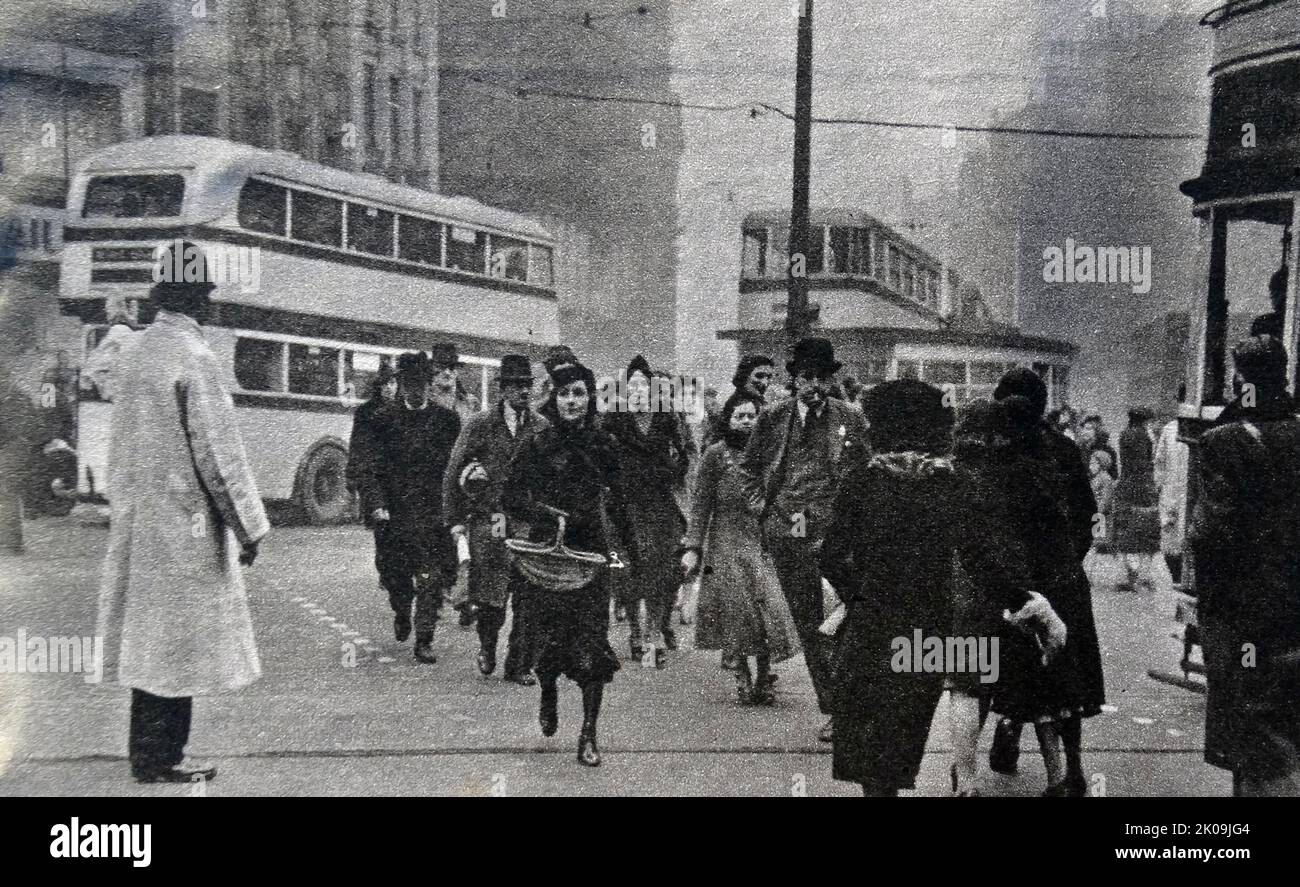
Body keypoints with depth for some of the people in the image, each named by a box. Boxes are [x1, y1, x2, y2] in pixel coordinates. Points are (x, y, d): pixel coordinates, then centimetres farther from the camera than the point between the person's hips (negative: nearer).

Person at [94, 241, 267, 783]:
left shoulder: (139, 351, 9)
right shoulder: (193, 357, -17)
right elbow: (217, 450, -17)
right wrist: (248, 524, -11)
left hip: (139, 520, 9)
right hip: (184, 521, -8)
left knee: (149, 637, 13)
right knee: (177, 640, 0)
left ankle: (150, 751, 21)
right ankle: (159, 760, 6)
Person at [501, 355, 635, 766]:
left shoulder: (602, 443, 4)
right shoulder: (538, 444, -3)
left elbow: (617, 499, 14)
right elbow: (511, 497, -4)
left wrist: (629, 545, 18)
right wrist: (549, 516, -17)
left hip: (591, 551, 1)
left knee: (593, 645, -6)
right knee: (550, 638, 3)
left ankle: (589, 735, 0)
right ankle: (548, 697, 36)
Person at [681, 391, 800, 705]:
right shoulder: (715, 455, 1)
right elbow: (701, 503, -1)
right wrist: (692, 546, -7)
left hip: (762, 541, 2)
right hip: (726, 542, -2)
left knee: (769, 607, -8)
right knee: (737, 609, -4)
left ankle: (763, 681, 4)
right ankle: (744, 681, 7)